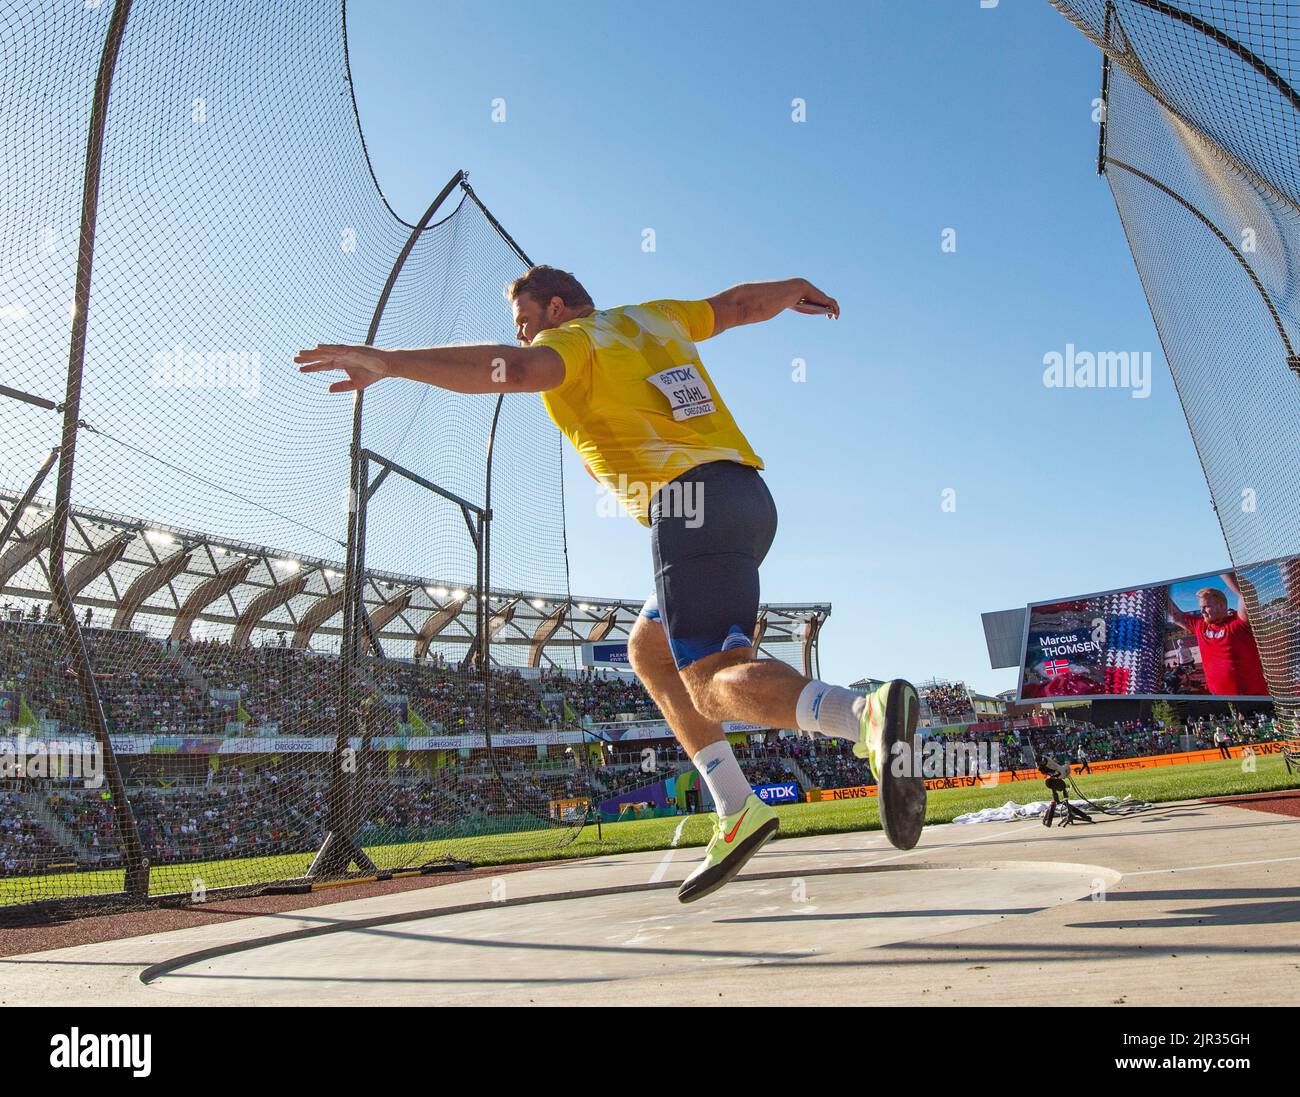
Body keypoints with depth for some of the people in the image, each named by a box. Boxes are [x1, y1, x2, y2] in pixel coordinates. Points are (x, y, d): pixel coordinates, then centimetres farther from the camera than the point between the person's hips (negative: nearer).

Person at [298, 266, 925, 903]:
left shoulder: (570, 342, 4)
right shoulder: (652, 318, 26)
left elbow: (512, 368, -18)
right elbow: (740, 305, 37)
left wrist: (389, 362, -21)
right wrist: (794, 291, 56)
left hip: (690, 506, -9)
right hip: (749, 495, 9)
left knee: (715, 682, -15)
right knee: (649, 650, 18)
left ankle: (870, 713, -42)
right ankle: (738, 815, 11)